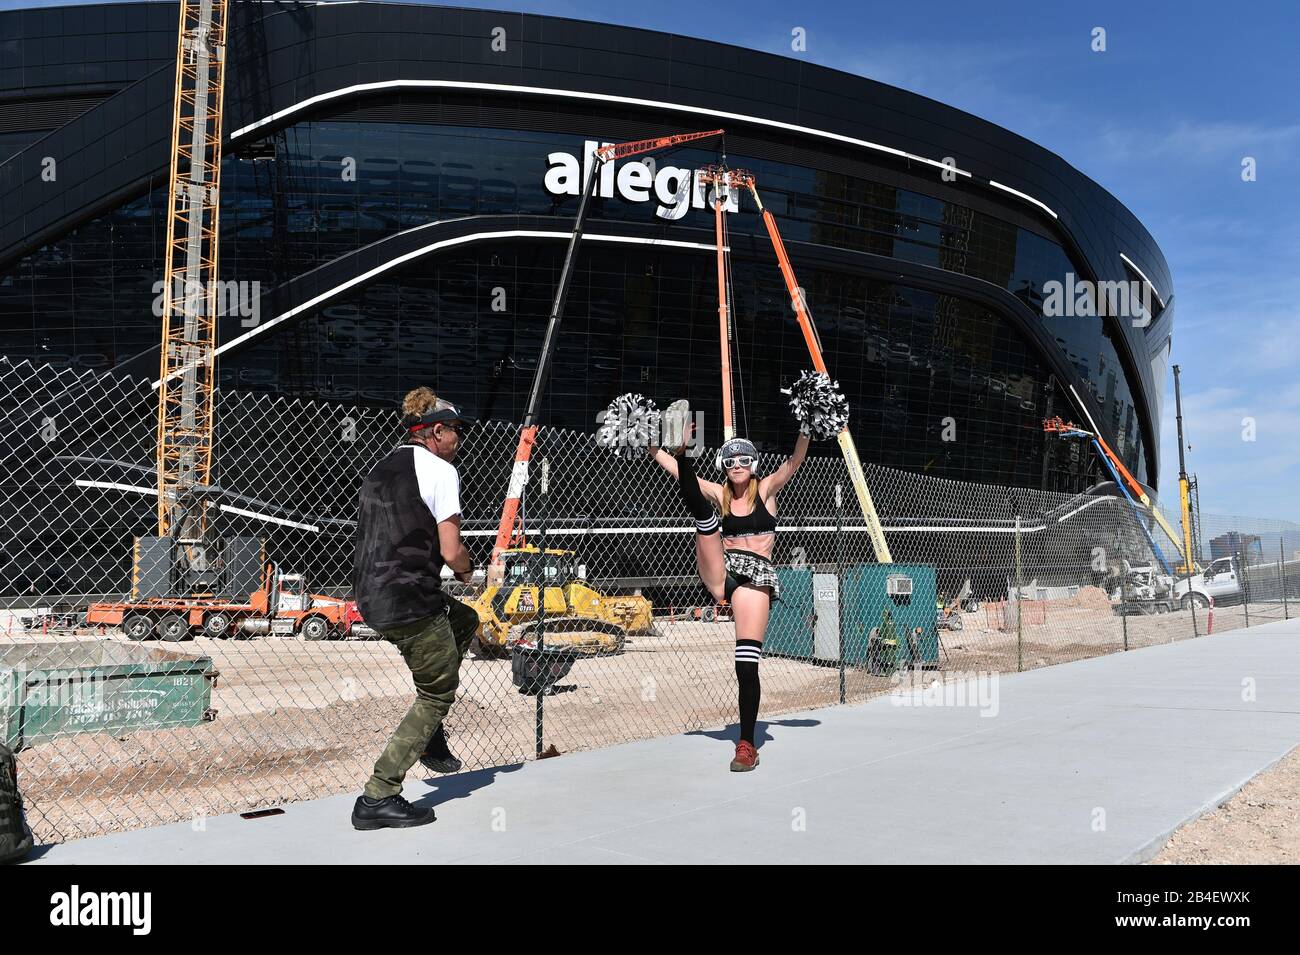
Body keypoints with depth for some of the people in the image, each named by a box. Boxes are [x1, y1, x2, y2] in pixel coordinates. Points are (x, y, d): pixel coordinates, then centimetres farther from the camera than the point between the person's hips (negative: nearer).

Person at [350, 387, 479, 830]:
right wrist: (467, 567, 7)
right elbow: (451, 552, -15)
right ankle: (377, 798, 2)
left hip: (371, 597, 9)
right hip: (408, 603, -9)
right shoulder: (438, 469, -10)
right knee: (439, 692, 4)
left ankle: (430, 736, 26)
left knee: (464, 619, 27)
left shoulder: (381, 469, 17)